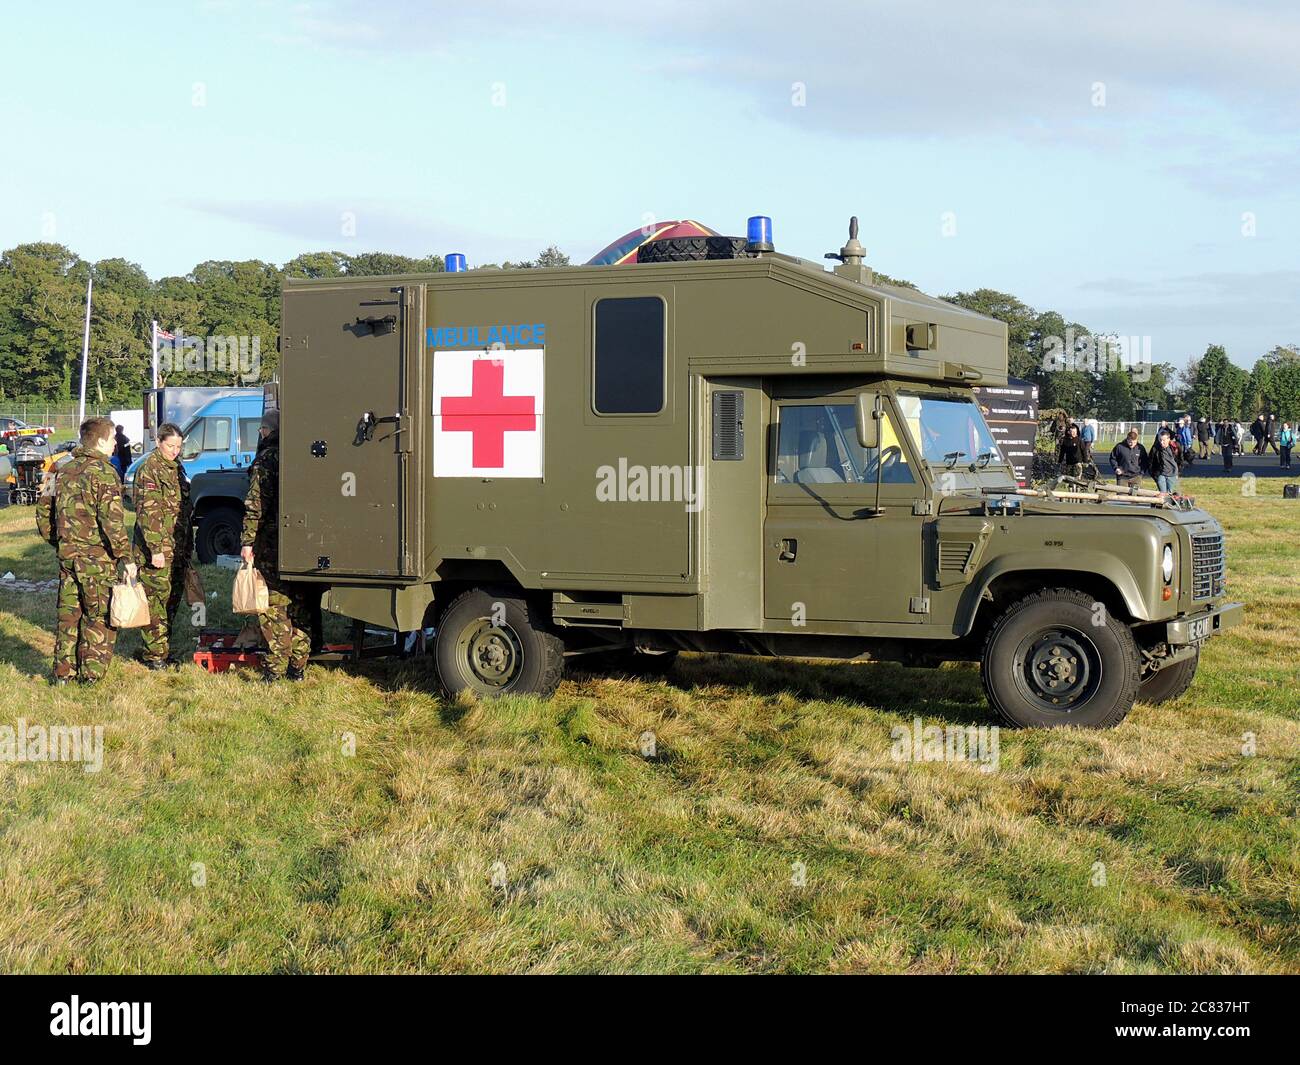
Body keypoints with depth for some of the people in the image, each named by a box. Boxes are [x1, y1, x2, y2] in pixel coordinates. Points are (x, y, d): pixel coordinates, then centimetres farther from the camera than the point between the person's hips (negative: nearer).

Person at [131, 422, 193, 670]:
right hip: (156, 548, -9)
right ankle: (154, 654, -3)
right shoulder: (149, 470, -12)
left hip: (177, 547, 9)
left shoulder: (176, 467, 16)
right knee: (156, 599, -7)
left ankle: (160, 647, 23)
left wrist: (188, 544, 24)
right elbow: (147, 512, -18)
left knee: (173, 597, 13)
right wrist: (156, 549, -23)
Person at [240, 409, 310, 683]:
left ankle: (276, 668, -5)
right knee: (299, 606, 11)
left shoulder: (267, 459, -7)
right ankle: (298, 667, 16)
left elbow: (256, 504, -13)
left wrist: (248, 542, -13)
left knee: (274, 606, -3)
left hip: (273, 544, -6)